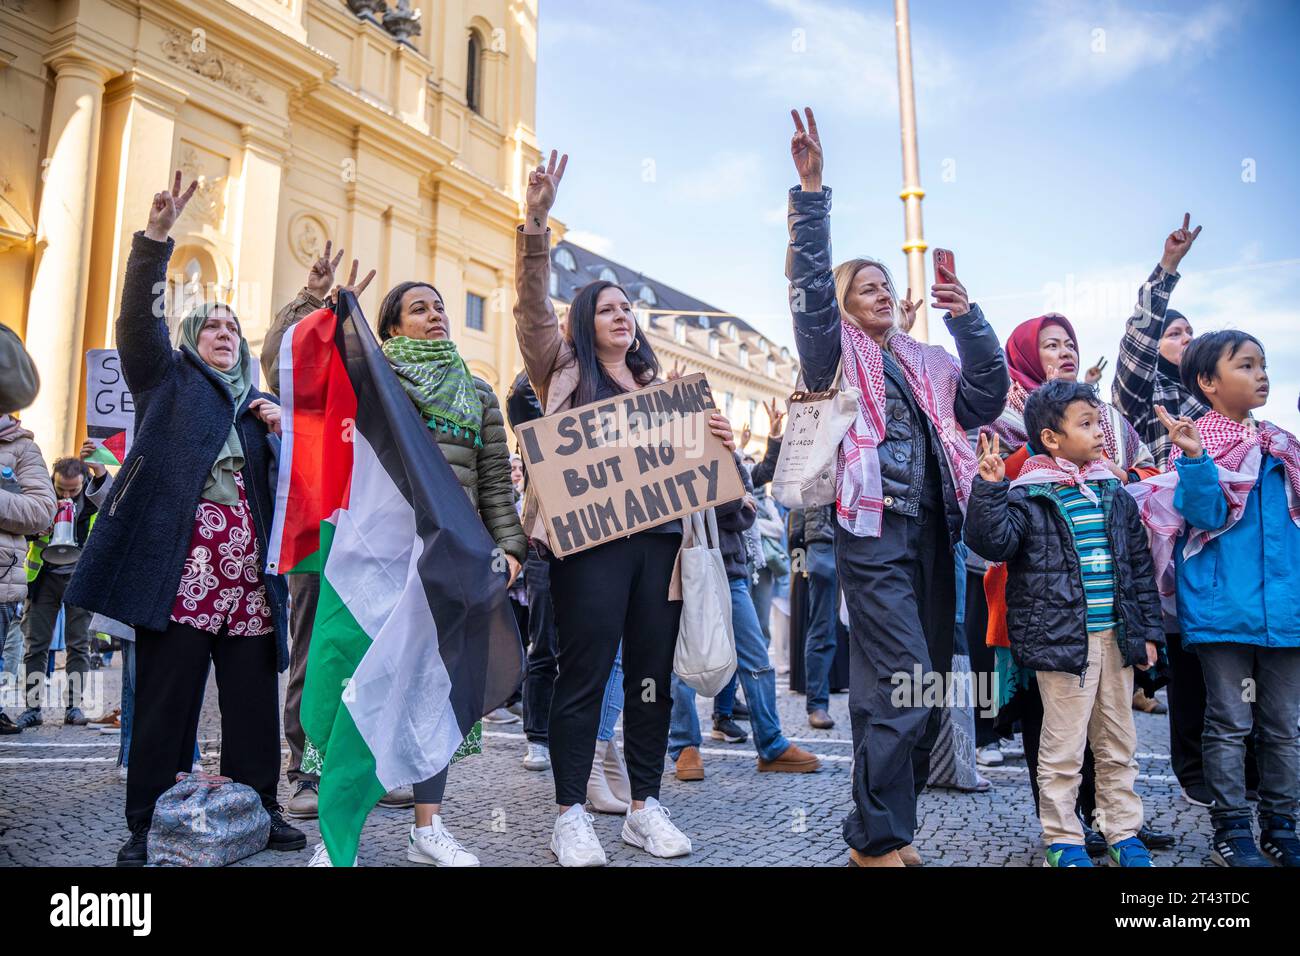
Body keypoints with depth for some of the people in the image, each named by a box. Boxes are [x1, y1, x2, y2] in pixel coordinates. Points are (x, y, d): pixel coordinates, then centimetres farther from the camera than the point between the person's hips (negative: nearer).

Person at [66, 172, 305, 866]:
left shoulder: (257, 404, 26)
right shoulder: (168, 379, 16)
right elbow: (138, 318, -1)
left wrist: (281, 431, 4)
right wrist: (156, 238, -12)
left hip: (248, 565, 4)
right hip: (180, 559, -4)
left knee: (254, 698, 3)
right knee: (165, 697, -4)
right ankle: (149, 827, 5)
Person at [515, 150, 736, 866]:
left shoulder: (660, 386, 23)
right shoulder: (567, 371, 10)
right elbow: (532, 306, -3)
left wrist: (721, 443, 1)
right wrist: (535, 222, -15)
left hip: (659, 536, 5)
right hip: (591, 538, -4)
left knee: (652, 673, 7)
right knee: (584, 673, -4)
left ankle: (646, 806, 18)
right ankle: (570, 815, 7)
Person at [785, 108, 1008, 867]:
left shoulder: (925, 362, 21)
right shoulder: (838, 353, 6)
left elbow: (985, 398, 9)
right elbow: (810, 284, -7)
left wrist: (969, 319, -1)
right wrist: (811, 190, -15)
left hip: (932, 533, 6)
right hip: (873, 531, -6)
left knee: (928, 685, 8)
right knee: (905, 684, -13)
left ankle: (889, 820, 22)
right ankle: (878, 838, 0)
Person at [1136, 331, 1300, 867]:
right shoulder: (1195, 441, -6)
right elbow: (1206, 515, -16)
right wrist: (1194, 457, -29)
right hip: (1224, 604, -5)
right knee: (1230, 723, 4)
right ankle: (1231, 832, 15)